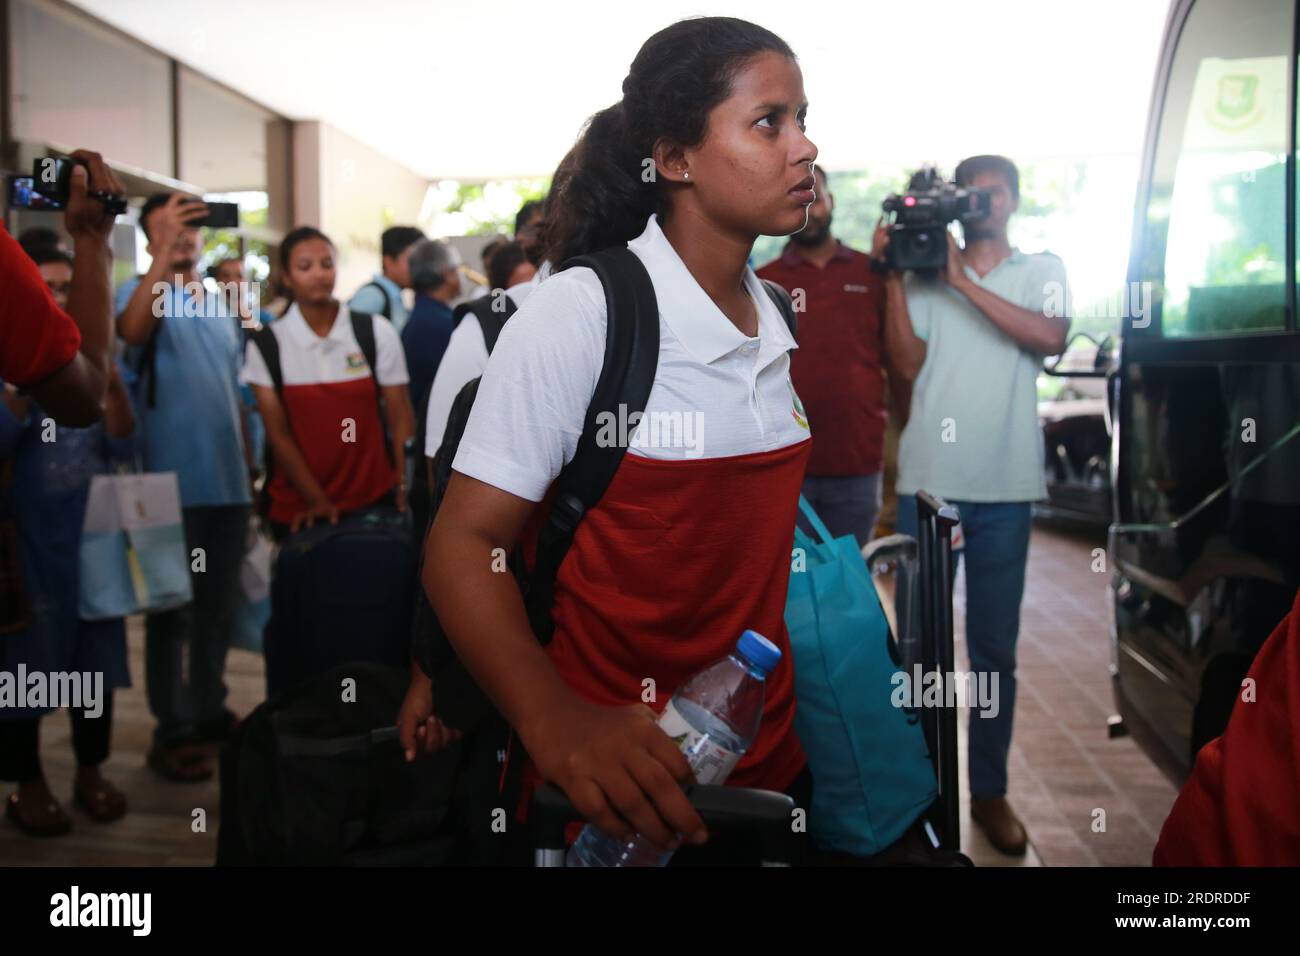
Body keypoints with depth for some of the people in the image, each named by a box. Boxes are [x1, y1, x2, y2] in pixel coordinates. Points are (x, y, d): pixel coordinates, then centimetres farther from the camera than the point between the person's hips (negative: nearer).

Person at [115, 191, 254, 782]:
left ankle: (209, 712, 27)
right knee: (172, 610, 1)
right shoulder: (141, 293, -2)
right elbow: (132, 330, -28)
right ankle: (171, 730, 10)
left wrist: (248, 467, 15)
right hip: (172, 485, -6)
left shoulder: (221, 305, 15)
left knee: (218, 607, 14)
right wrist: (163, 254, -35)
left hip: (228, 484, 6)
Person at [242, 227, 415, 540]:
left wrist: (405, 486, -12)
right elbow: (278, 433, -4)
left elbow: (400, 417, -2)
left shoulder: (376, 332, -2)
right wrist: (316, 499, -12)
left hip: (375, 500, 0)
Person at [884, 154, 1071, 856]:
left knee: (995, 646, 5)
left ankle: (989, 790, 16)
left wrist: (963, 280, -12)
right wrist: (893, 276, -7)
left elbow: (1051, 338, -10)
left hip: (1004, 486, 0)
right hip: (927, 479, 0)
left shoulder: (1041, 271, 11)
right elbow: (908, 363, -1)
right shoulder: (925, 271, 11)